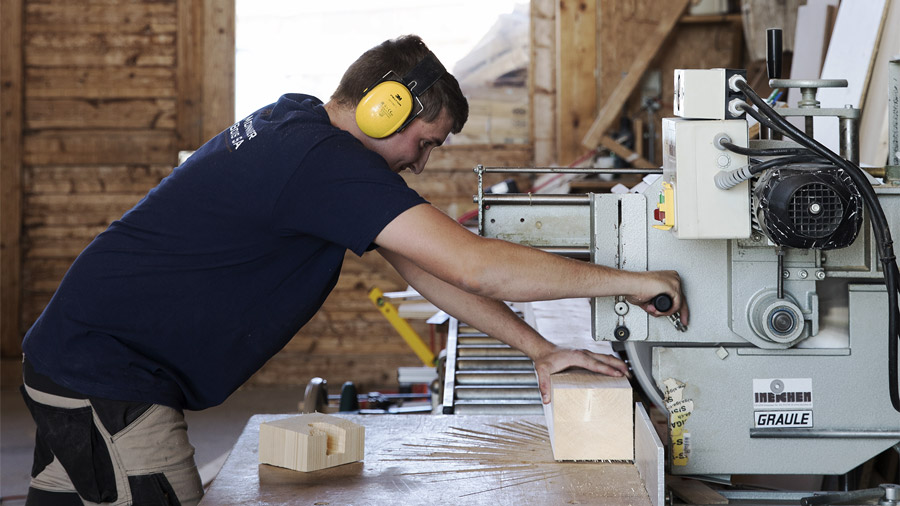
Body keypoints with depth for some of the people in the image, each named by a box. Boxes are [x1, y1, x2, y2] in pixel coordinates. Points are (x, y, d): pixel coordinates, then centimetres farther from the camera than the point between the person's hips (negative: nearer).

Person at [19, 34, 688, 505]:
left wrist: (537, 349, 4)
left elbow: (424, 266, 9)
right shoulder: (325, 163, -24)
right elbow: (475, 265, -29)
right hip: (110, 379, -10)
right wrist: (628, 281, -18)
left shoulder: (301, 125, 9)